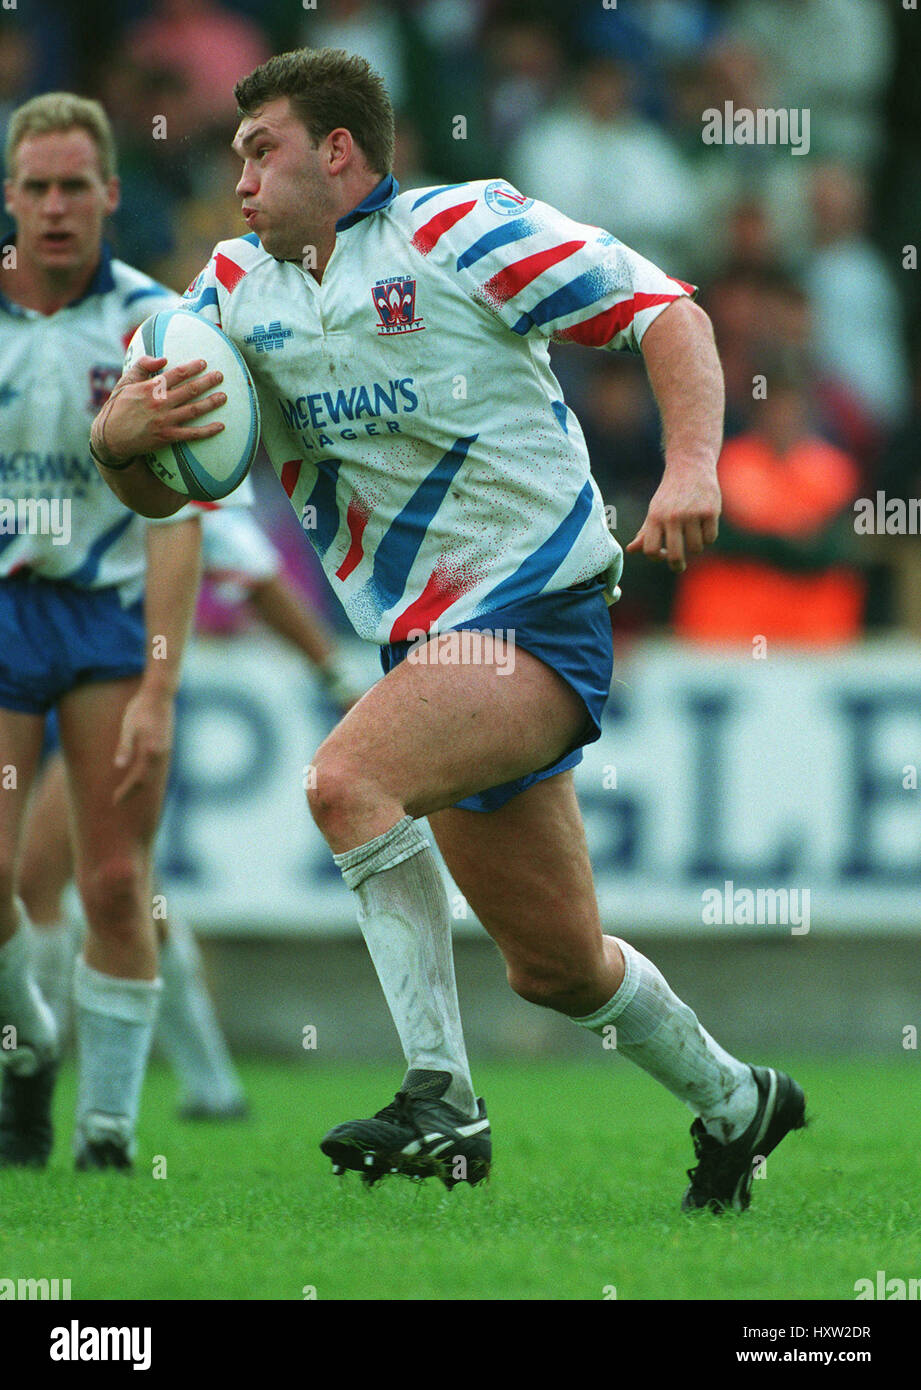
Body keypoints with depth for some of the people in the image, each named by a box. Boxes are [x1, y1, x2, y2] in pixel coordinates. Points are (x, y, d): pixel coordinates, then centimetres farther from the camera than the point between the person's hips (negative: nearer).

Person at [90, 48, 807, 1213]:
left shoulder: (462, 231, -8)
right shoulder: (238, 286, 9)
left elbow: (665, 311, -9)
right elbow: (133, 477, 5)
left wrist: (692, 464, -26)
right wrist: (136, 424, -20)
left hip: (536, 615, -8)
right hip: (428, 638, 8)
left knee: (347, 781, -31)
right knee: (554, 963, 15)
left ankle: (442, 1099, -29)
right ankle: (733, 1103, 38)